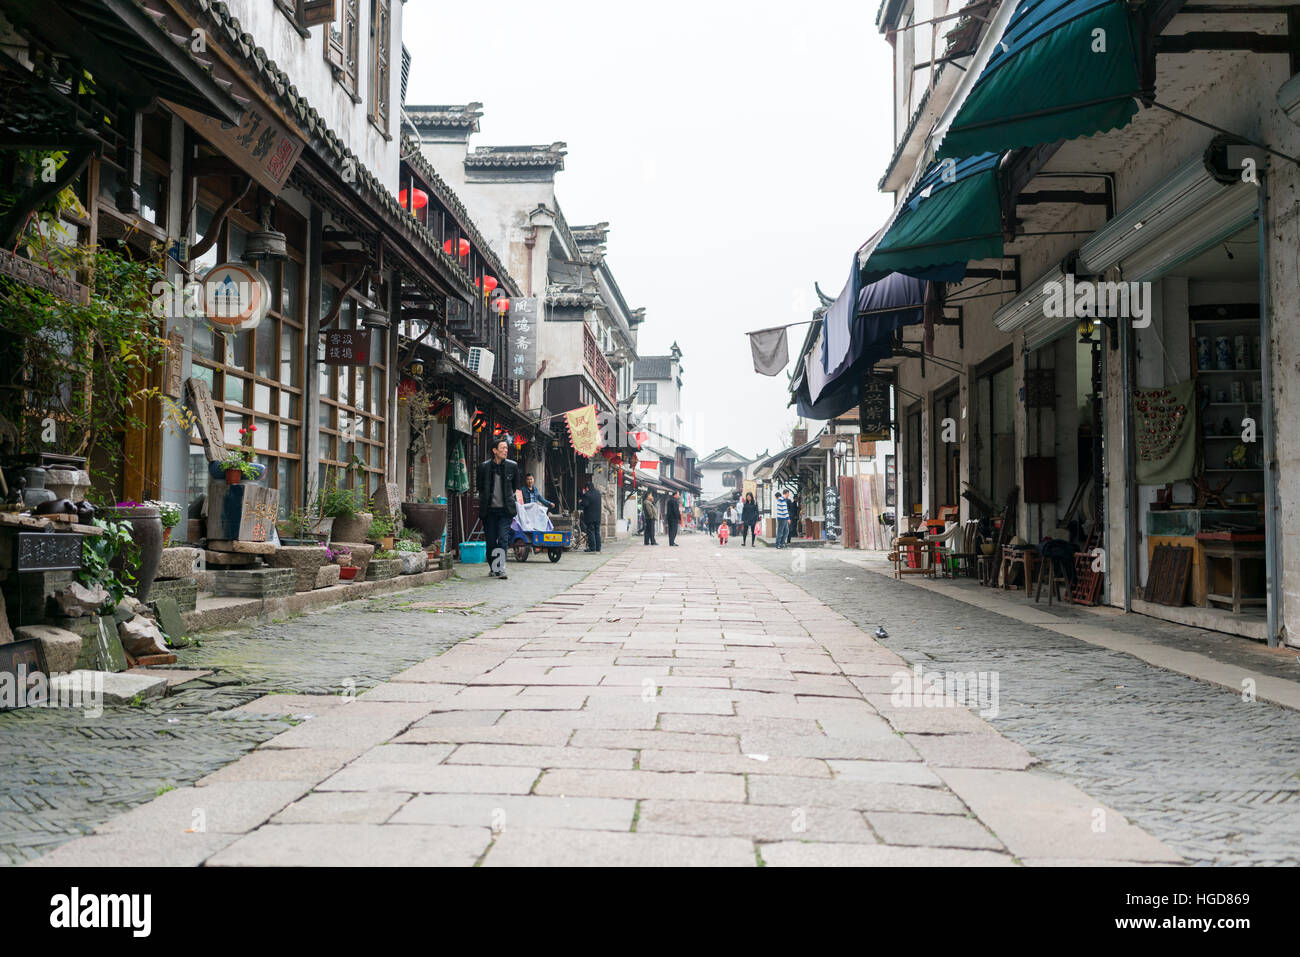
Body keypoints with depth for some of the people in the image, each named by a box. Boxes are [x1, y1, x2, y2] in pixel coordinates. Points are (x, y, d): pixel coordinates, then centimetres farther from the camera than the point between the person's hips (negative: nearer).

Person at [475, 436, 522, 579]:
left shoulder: (512, 466, 5)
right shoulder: (484, 466, 3)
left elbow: (517, 487, 13)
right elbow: (480, 488, 10)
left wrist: (519, 503, 6)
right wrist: (482, 506, 8)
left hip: (505, 509, -1)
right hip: (489, 510, 1)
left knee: (503, 539, -12)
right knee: (490, 540, 6)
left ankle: (500, 568, -13)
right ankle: (492, 568, 21)